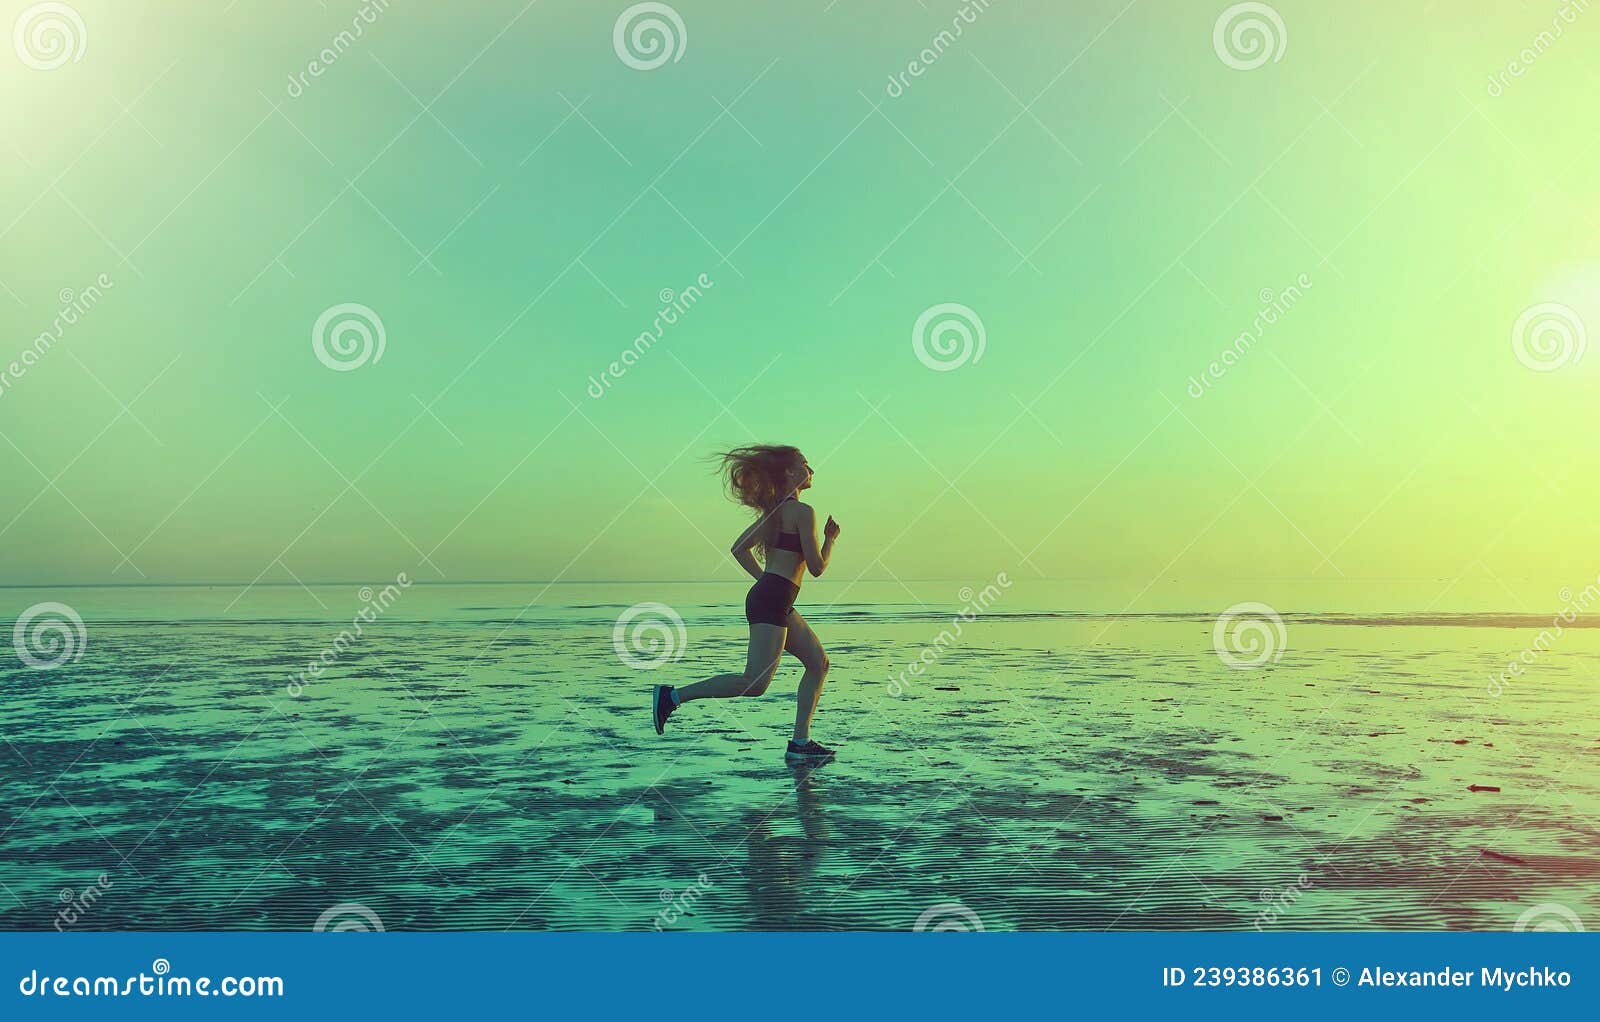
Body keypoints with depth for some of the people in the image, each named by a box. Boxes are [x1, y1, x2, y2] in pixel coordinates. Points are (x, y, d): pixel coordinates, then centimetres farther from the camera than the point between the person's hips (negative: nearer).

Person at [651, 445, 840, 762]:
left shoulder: (774, 510, 17)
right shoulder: (803, 512, -9)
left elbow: (739, 548, 19)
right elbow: (817, 567, -10)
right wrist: (830, 538, 6)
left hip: (771, 598, 10)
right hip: (771, 602, -10)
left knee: (819, 662, 12)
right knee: (755, 682, -15)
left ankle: (800, 743, 10)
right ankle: (673, 696, -13)